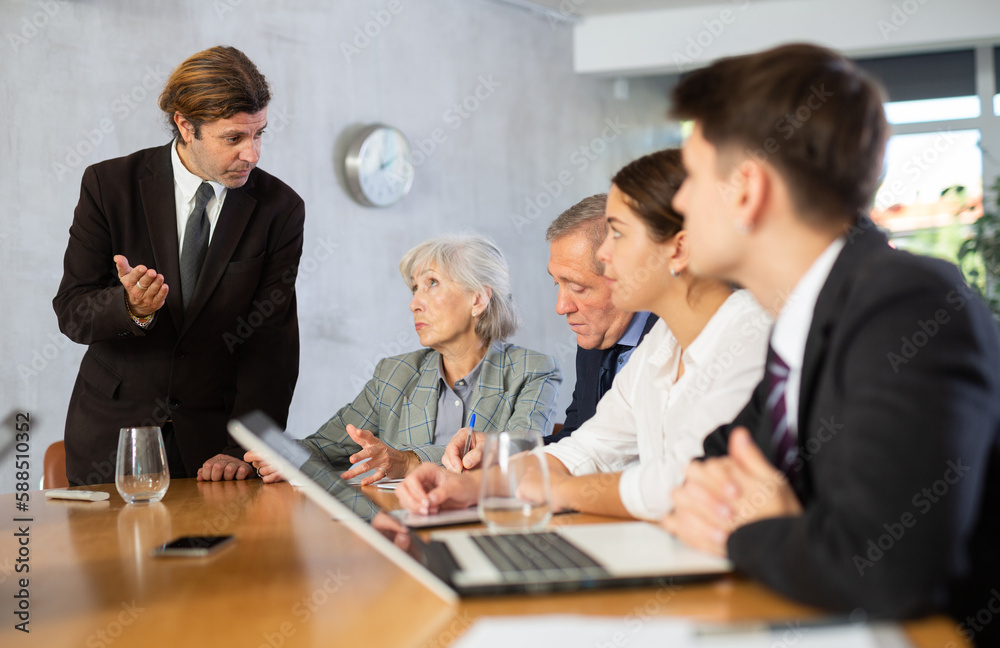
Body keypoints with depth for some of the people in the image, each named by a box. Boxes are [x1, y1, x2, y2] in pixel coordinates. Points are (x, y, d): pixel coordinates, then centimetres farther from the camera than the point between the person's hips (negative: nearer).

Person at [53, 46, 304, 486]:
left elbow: (272, 342, -8)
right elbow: (71, 311, -6)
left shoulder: (280, 208, -5)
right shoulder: (110, 185, -5)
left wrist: (242, 449, -17)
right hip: (111, 431, 0)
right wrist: (130, 307, -28)